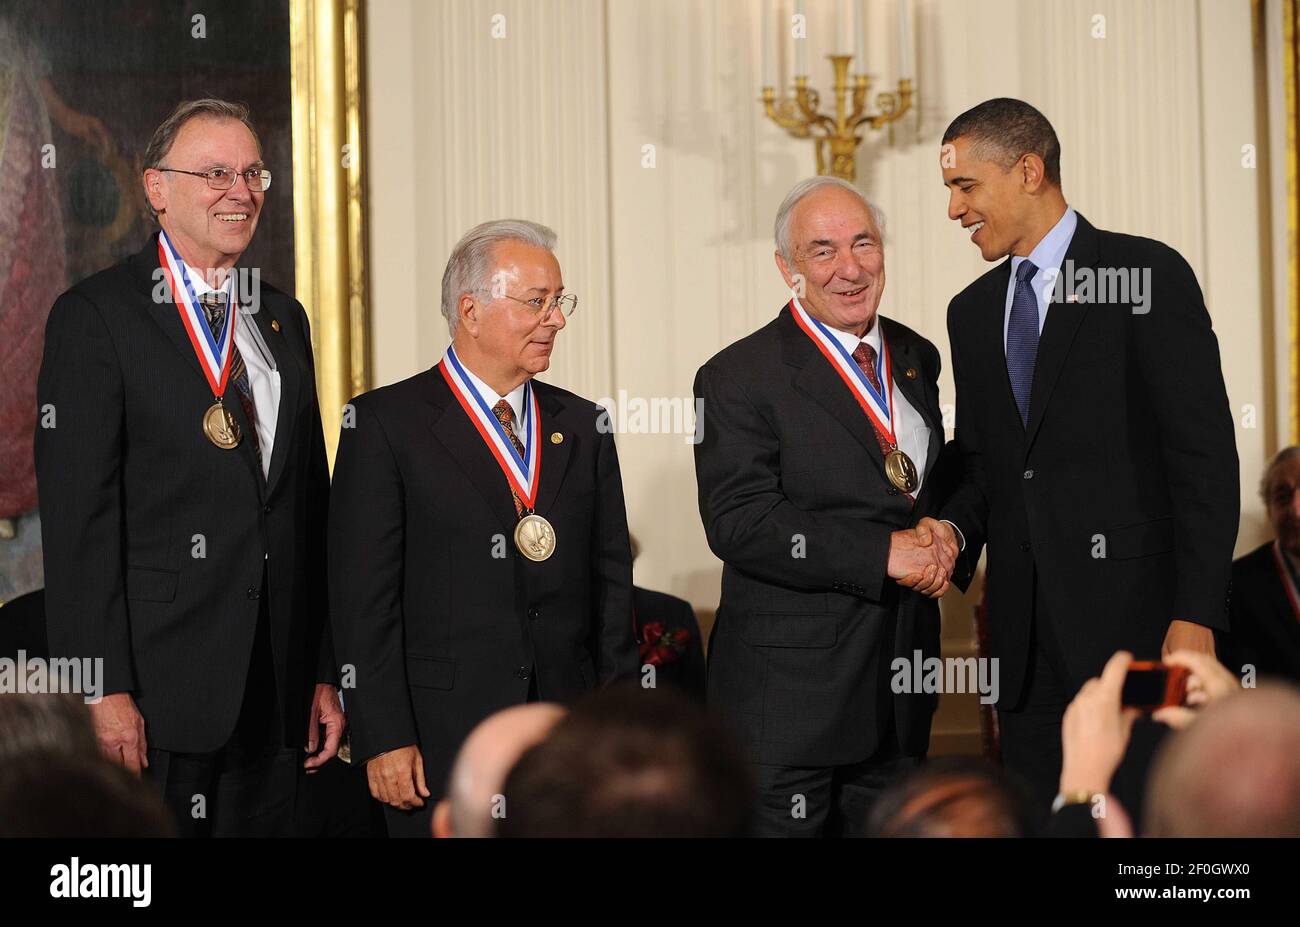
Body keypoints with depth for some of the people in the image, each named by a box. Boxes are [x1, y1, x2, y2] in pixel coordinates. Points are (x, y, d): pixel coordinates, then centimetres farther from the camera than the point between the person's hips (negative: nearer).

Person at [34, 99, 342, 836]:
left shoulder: (283, 319, 16)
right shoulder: (96, 317, -4)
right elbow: (79, 514, -10)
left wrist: (326, 672, 12)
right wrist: (104, 689, -17)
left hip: (275, 690, 6)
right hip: (156, 686, -6)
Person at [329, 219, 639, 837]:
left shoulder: (583, 428, 13)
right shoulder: (384, 425, -2)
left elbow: (610, 584, 14)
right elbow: (363, 597, -6)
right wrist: (385, 741, -12)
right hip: (442, 744, -4)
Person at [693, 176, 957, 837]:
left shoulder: (916, 359, 11)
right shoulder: (739, 379, -9)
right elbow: (740, 524, -18)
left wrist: (942, 532, -3)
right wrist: (883, 554, -21)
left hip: (900, 683, 6)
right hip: (789, 686, -6)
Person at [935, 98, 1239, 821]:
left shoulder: (1149, 277, -4)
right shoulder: (973, 312, 17)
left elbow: (1204, 455, -9)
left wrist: (1196, 616, -16)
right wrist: (956, 530, 0)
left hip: (1136, 617, -6)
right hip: (1029, 638, 6)